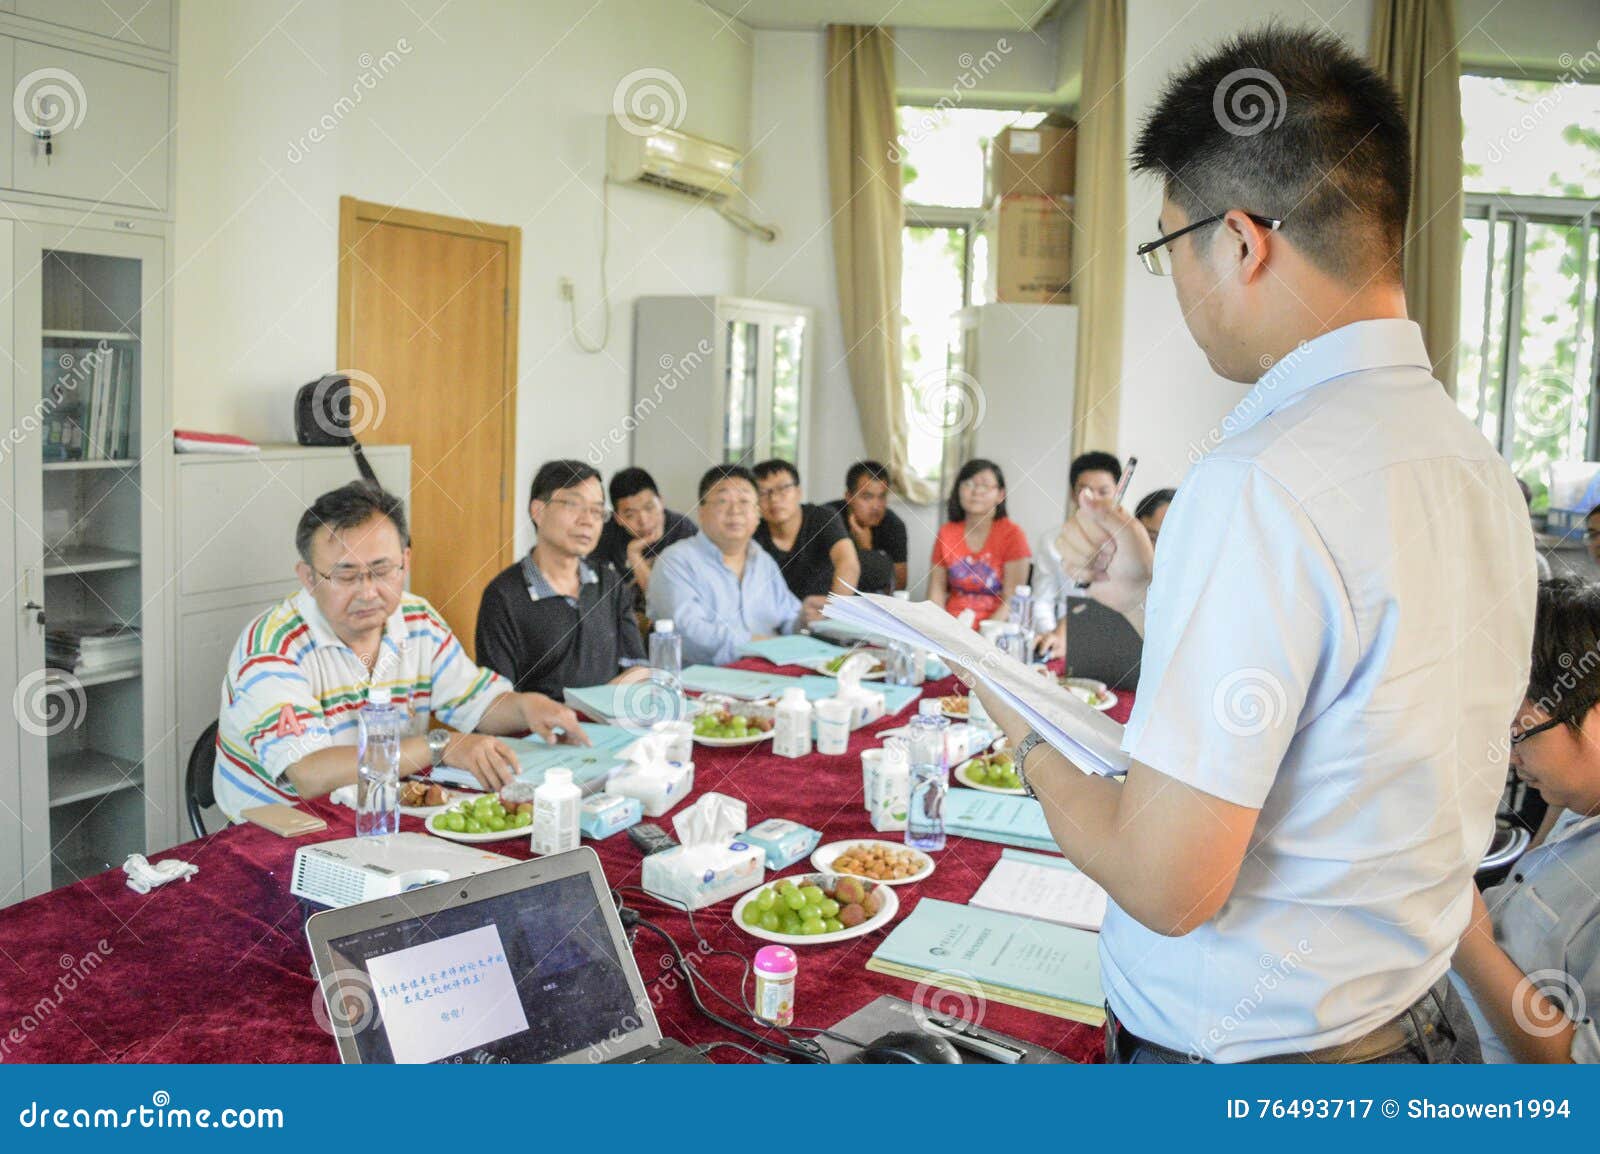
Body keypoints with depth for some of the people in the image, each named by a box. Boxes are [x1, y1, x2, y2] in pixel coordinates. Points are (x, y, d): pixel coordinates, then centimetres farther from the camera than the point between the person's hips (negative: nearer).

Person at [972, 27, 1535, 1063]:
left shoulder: (1261, 485, -28)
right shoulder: (1481, 467, 0)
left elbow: (1167, 883, -26)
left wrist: (1029, 742, -9)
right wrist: (1150, 592, 14)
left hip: (1240, 1055, -8)